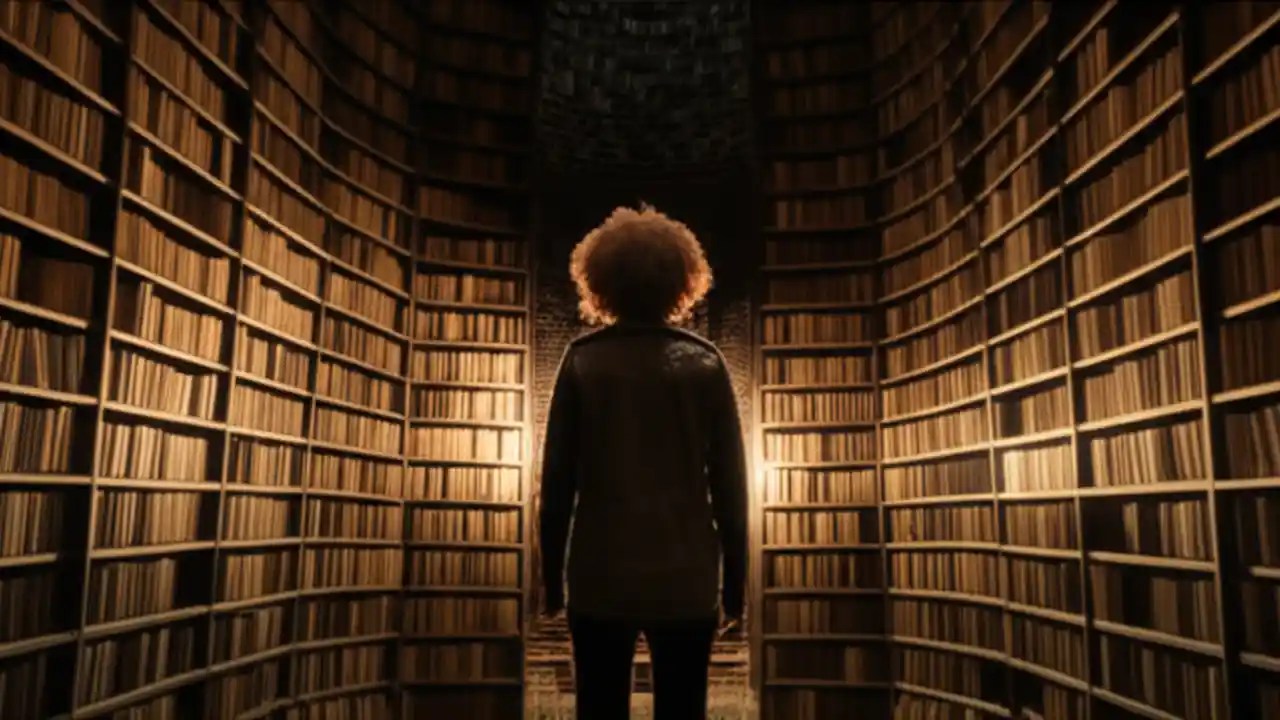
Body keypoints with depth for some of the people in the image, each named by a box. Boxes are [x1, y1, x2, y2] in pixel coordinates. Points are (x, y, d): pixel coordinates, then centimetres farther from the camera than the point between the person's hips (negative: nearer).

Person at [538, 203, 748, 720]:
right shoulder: (705, 363, -2)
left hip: (600, 579, 0)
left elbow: (558, 477, -2)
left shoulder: (582, 360, -3)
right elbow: (728, 483, -2)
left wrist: (551, 576, 7)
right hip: (685, 581, 0)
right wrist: (733, 583, 6)